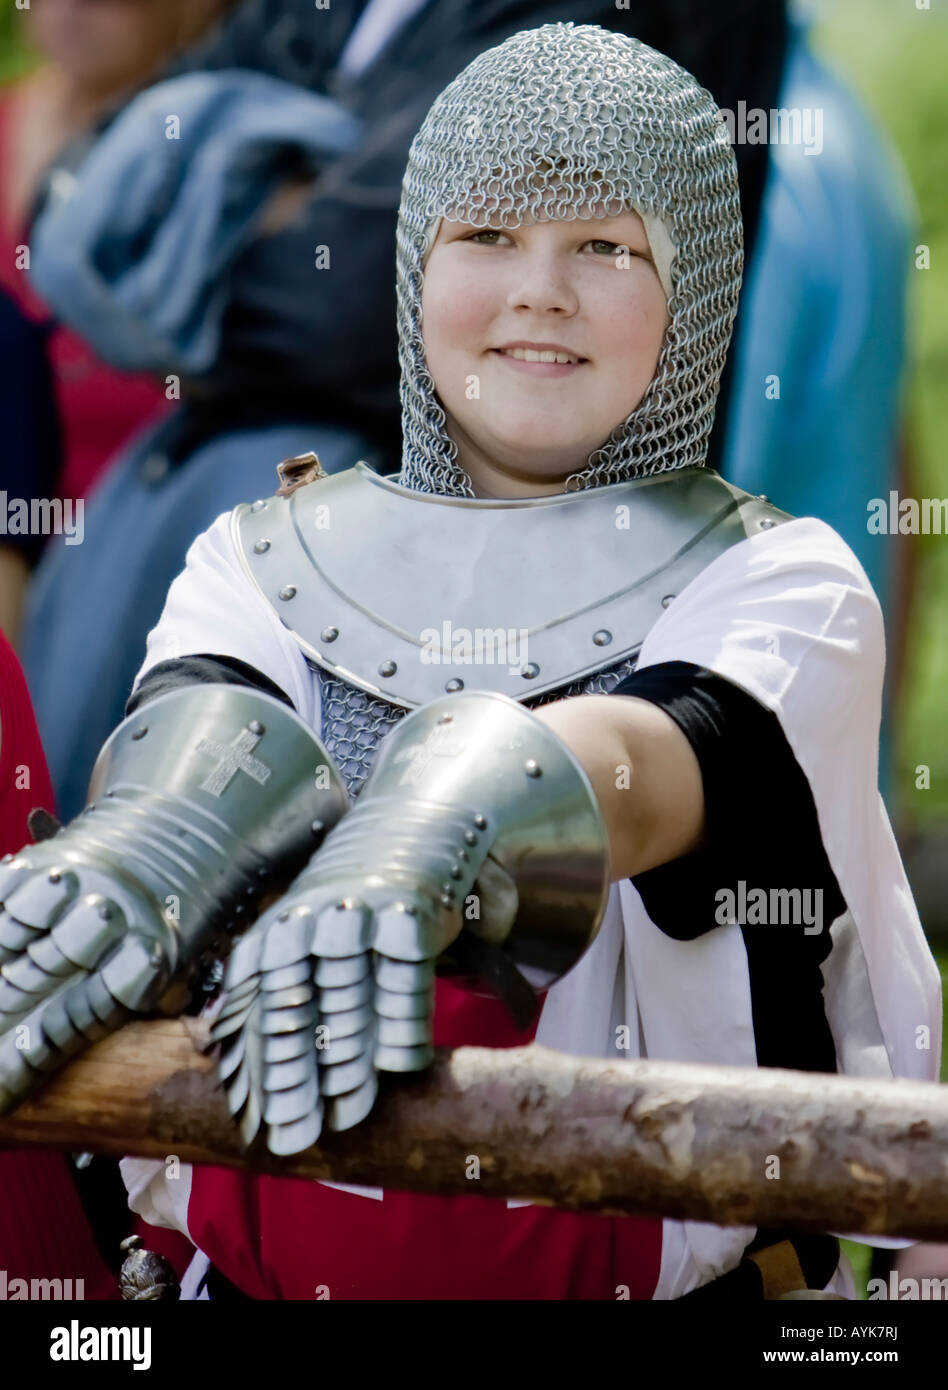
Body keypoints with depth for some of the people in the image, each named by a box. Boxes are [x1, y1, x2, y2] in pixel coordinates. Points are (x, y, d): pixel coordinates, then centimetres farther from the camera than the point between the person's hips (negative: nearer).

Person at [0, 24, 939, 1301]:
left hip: (655, 1267, -1)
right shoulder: (261, 563, 12)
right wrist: (141, 858, -34)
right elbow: (207, 723, -9)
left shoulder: (780, 584, 4)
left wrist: (414, 854, -38)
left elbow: (662, 751, -17)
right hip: (266, 1266, 1)